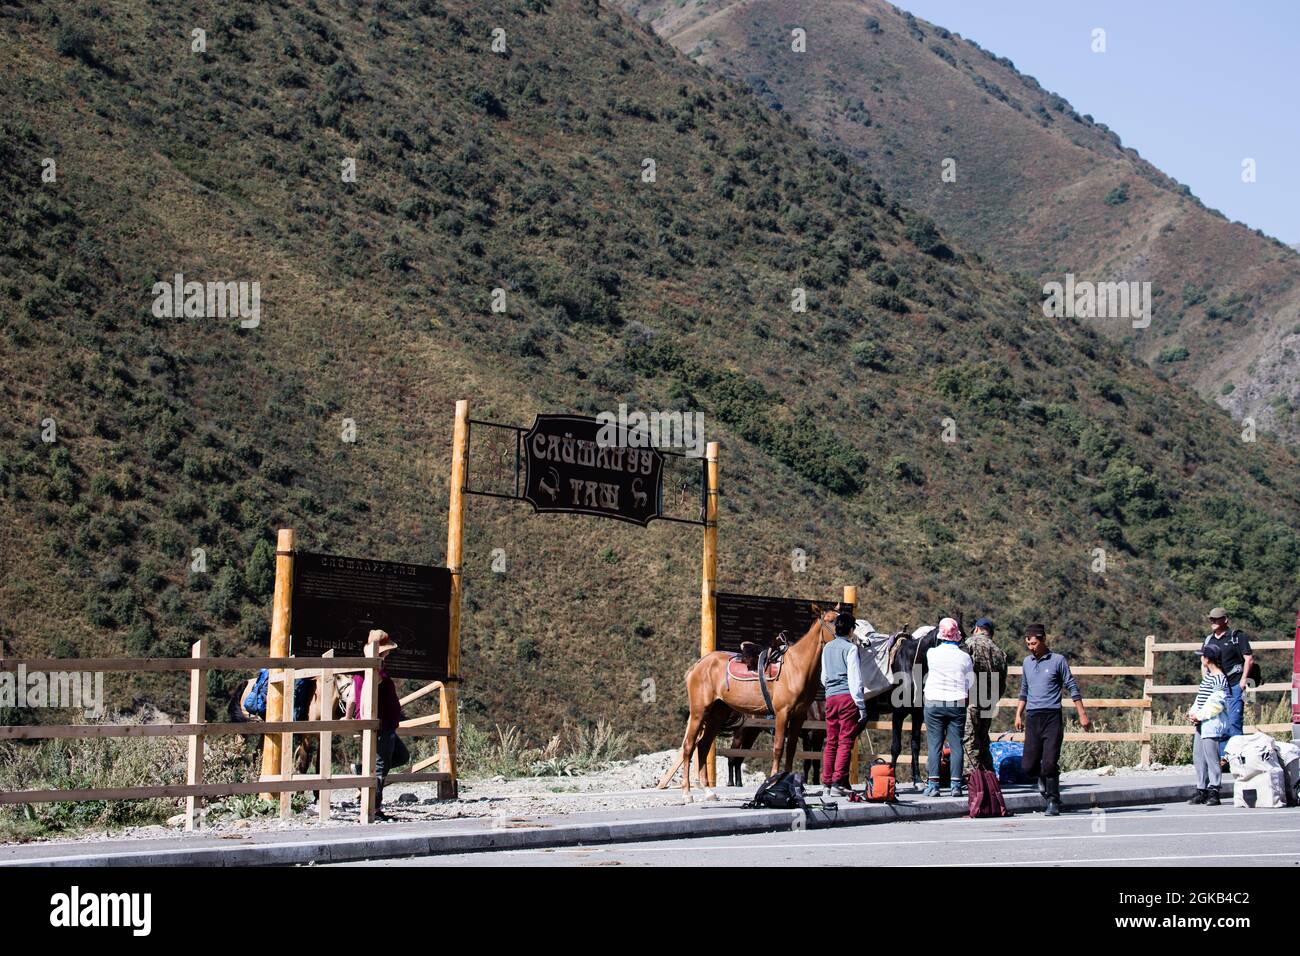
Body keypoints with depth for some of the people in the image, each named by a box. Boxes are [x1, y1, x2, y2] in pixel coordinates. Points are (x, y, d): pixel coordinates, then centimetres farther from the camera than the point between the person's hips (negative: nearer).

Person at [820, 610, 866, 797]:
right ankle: (838, 783, -10)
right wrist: (861, 706, -11)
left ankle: (826, 783, 11)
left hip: (830, 697, 7)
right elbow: (855, 680, -12)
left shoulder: (827, 648, 13)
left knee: (831, 741, 11)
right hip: (847, 697, -6)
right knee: (845, 742, -5)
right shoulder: (850, 648, -7)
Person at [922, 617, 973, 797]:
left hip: (933, 703, 0)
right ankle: (956, 785, 1)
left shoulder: (932, 653, -6)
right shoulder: (964, 657, -4)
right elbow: (971, 682, 6)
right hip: (957, 704, 0)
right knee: (956, 745, 4)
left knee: (934, 744, 2)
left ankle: (933, 784, -3)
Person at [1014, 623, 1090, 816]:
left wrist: (1082, 714, -2)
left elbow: (1072, 687, 2)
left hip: (1052, 717, -4)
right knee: (1028, 765, -2)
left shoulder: (1058, 660, 0)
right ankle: (1043, 778, 29)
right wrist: (1018, 715, 20)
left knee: (1050, 762, -11)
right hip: (1032, 718, 4)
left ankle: (1053, 803, -1)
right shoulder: (1027, 662, 15)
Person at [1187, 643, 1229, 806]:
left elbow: (1216, 703, -17)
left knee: (1211, 757, -9)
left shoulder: (1219, 678, -12)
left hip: (1212, 724, -10)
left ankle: (1214, 791, -6)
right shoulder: (1207, 676, 17)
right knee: (1198, 757, 10)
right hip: (1201, 724, 10)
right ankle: (1201, 790, 15)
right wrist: (1193, 712, 7)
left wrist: (1200, 715, -15)